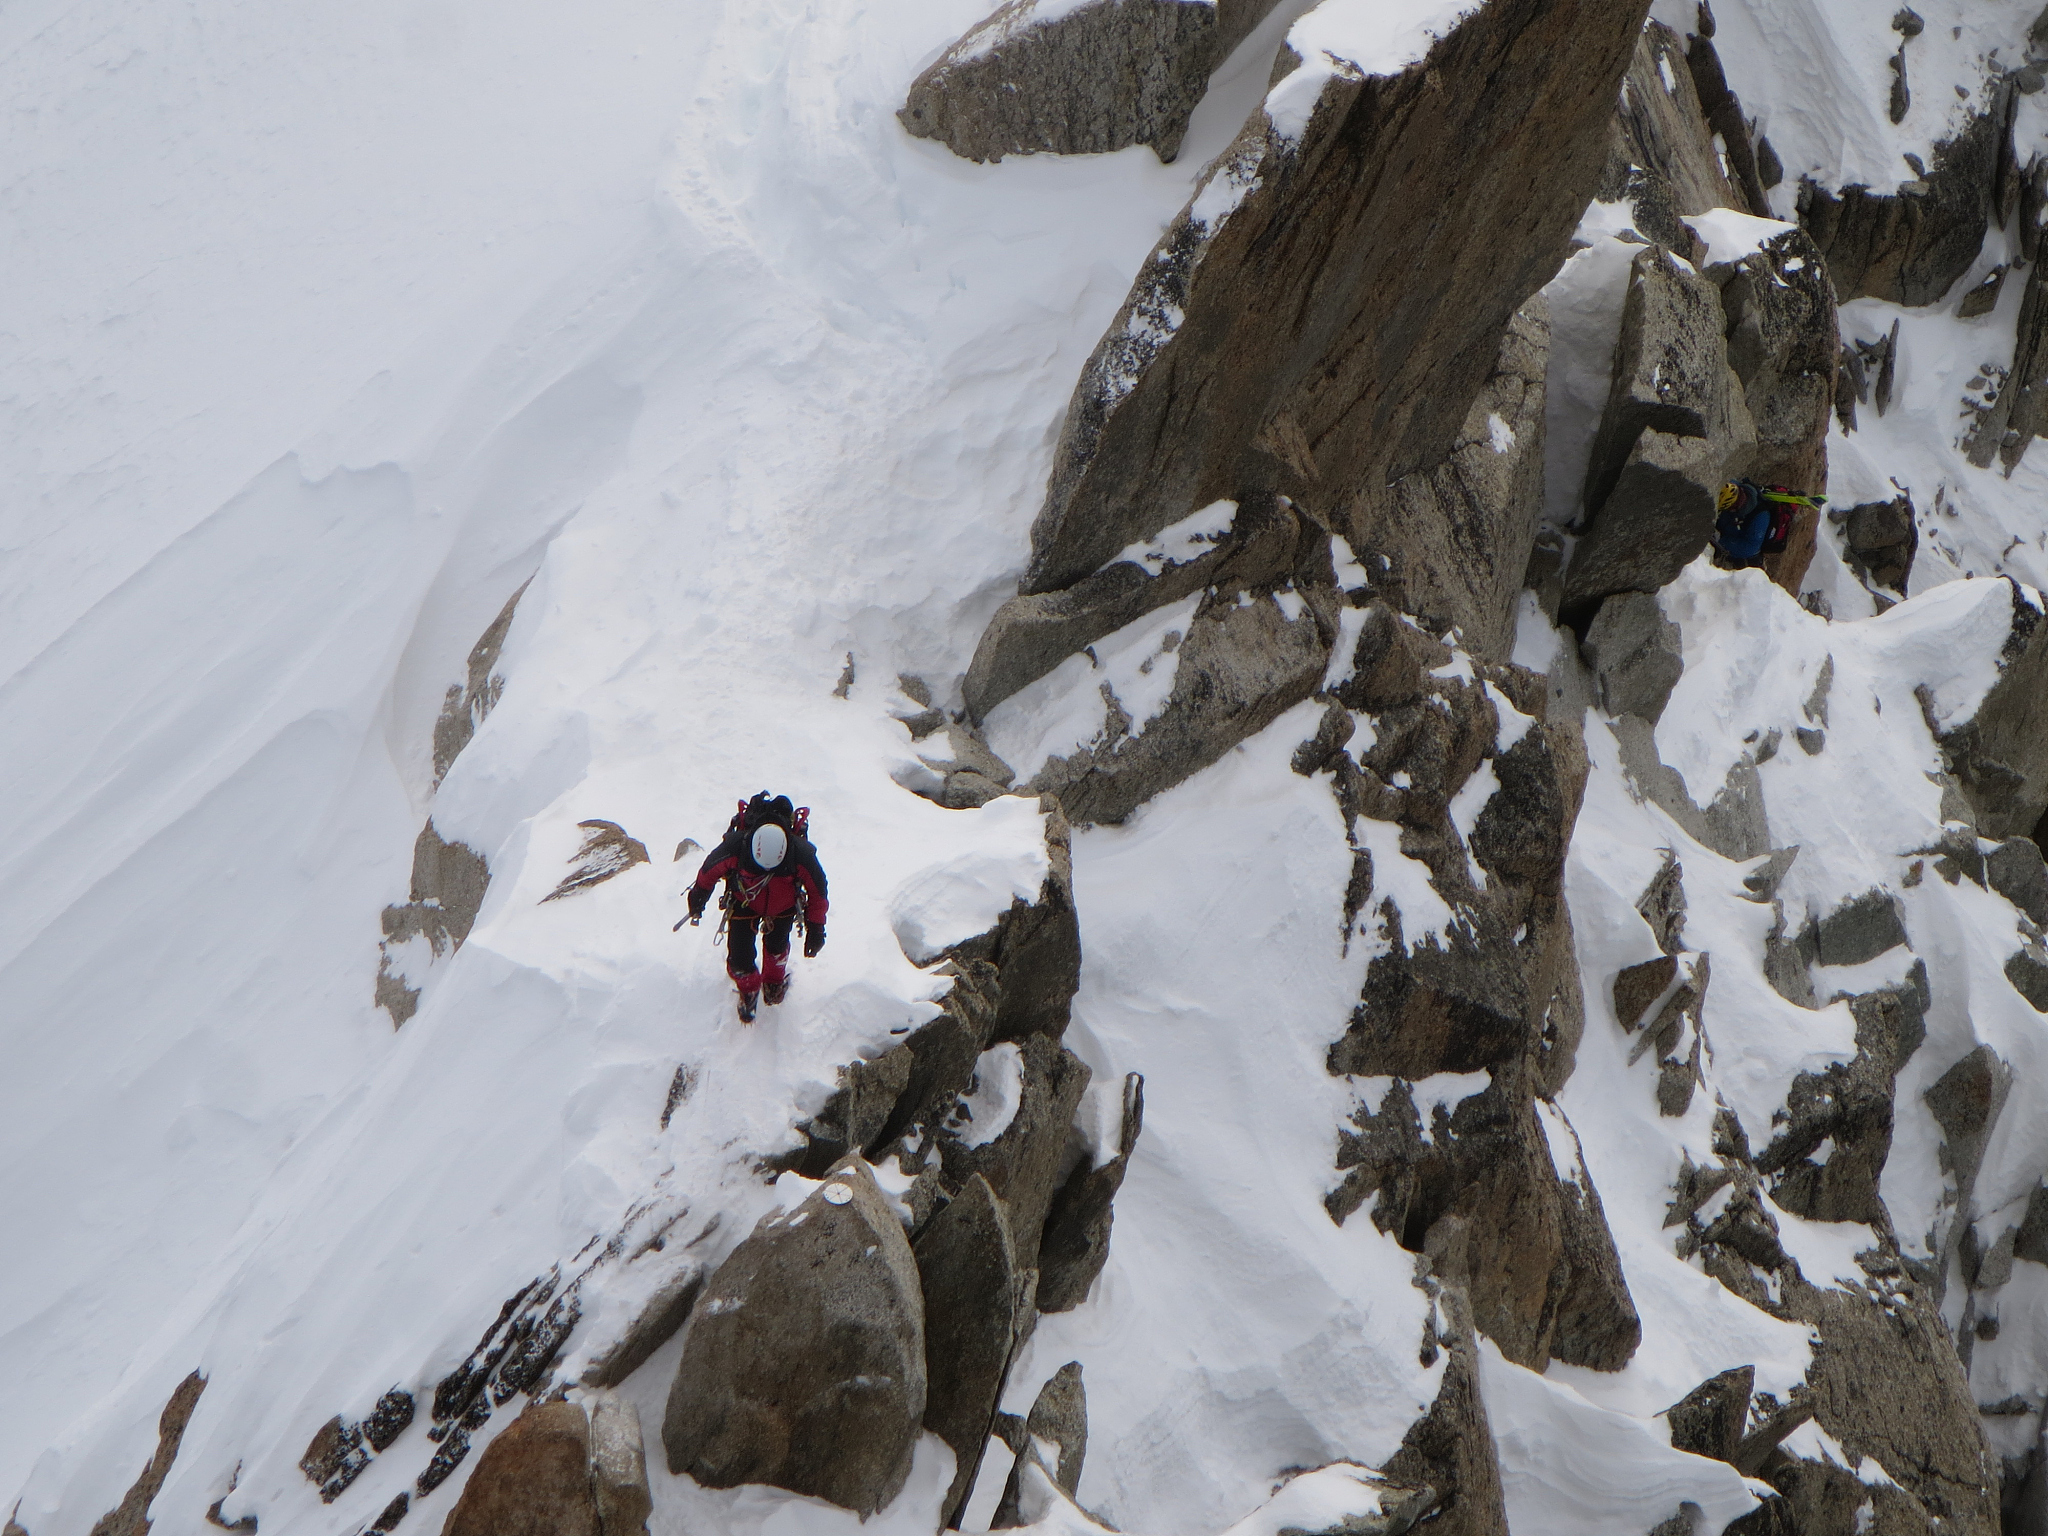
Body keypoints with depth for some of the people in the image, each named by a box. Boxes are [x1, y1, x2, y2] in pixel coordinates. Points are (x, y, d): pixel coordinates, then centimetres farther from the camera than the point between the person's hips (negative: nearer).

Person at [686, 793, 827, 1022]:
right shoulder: (734, 847, -40)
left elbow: (817, 889, -17)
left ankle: (775, 980, 54)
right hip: (744, 900, 0)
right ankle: (748, 989, 35)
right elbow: (710, 869, -15)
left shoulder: (801, 855, -39)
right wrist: (698, 897, 4)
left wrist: (816, 929, -6)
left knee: (776, 946, 19)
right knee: (739, 956, 0)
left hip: (783, 905, 1)